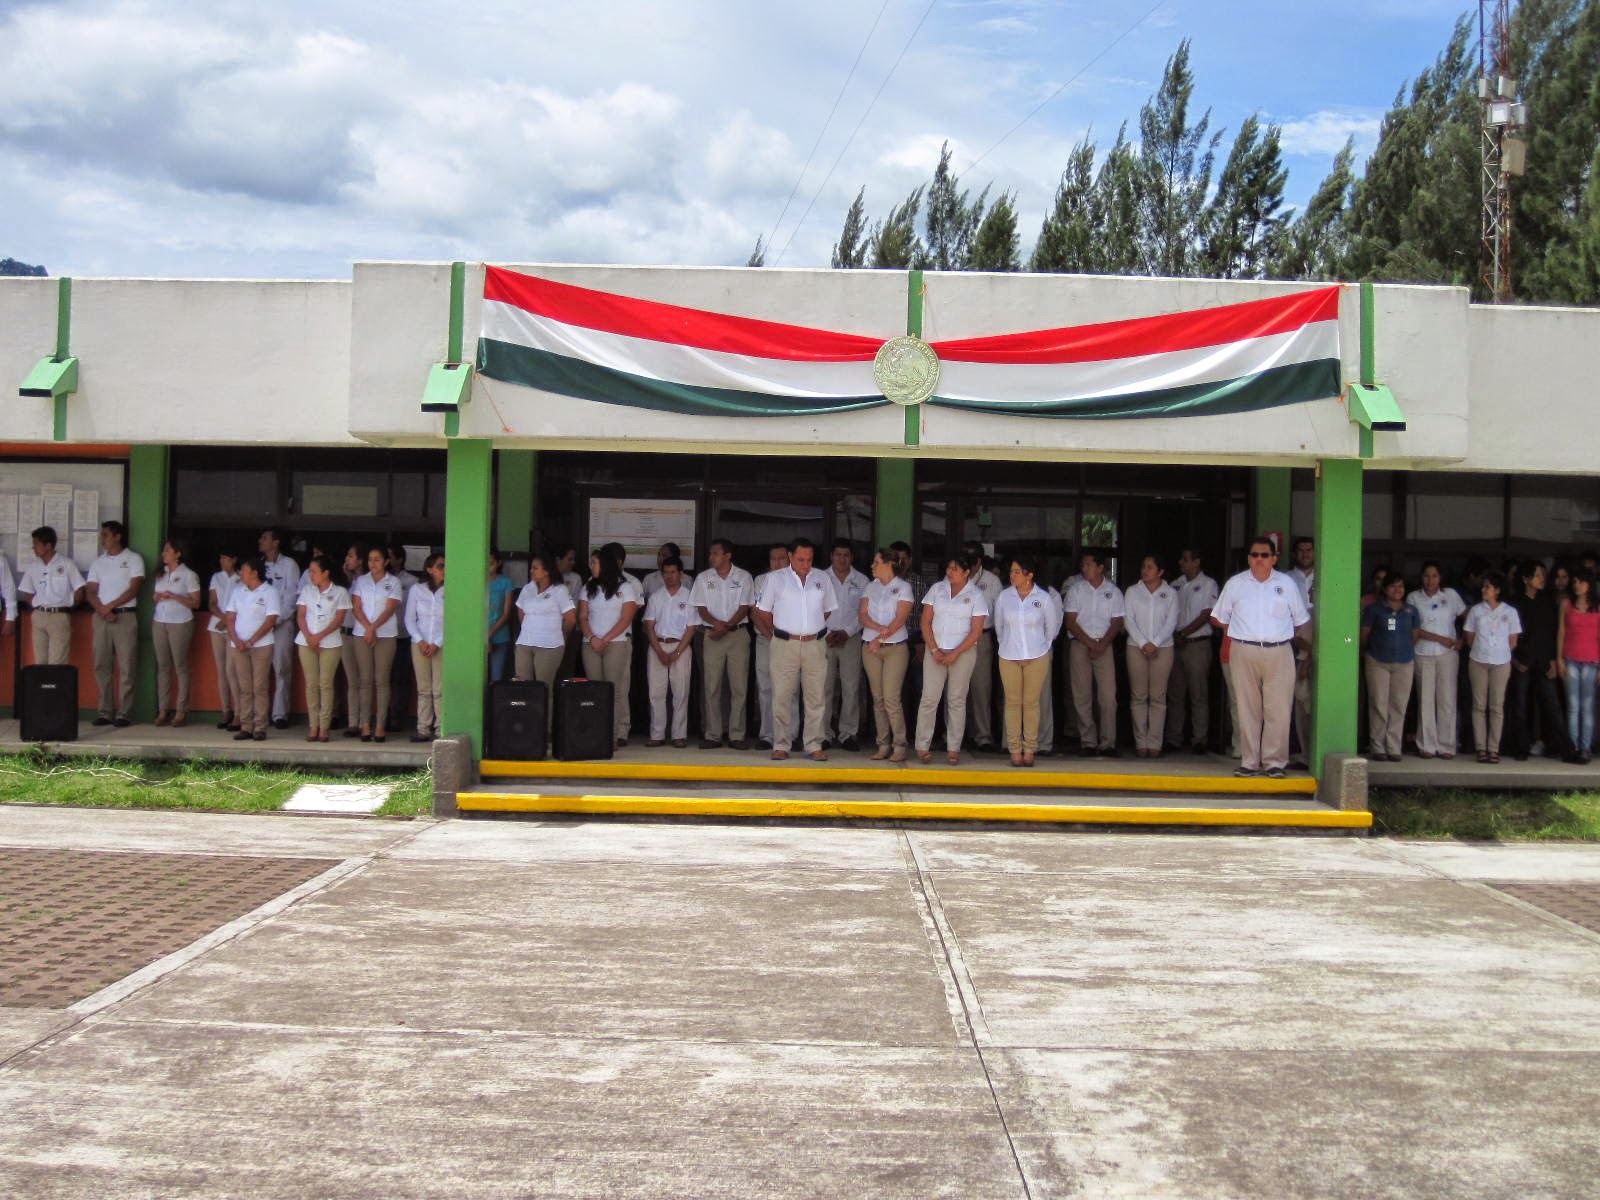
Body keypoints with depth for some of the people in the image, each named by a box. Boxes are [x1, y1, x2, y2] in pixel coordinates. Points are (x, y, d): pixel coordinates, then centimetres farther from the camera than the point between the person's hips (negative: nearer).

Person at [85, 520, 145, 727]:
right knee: (101, 665, 2)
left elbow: (134, 589, -6)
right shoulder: (98, 562, 17)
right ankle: (105, 712, 7)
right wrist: (102, 610, -8)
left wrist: (110, 606, -12)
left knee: (126, 667, -6)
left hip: (125, 616, -5)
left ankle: (124, 713, -6)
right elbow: (90, 592, 9)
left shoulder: (133, 559, 3)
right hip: (101, 617, 5)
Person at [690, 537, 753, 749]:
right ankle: (712, 735, 3)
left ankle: (736, 735, 1)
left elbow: (744, 608, -1)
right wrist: (717, 623, -14)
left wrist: (727, 626, -14)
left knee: (739, 686, -3)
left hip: (738, 634, -1)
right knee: (712, 686, -1)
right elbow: (701, 609, 4)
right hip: (712, 636, 1)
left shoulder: (744, 577, 4)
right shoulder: (703, 578, 9)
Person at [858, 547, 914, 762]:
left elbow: (900, 619, -8)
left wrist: (880, 638, -14)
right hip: (870, 647, 5)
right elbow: (862, 615, 3)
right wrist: (880, 628, -15)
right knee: (878, 698, 4)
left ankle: (899, 746, -5)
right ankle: (883, 745, 8)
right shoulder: (870, 587, 14)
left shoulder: (903, 587, 1)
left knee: (891, 698, -11)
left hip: (895, 648, -5)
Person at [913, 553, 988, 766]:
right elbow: (926, 622, 5)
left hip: (963, 652, -1)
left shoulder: (975, 595, 0)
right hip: (935, 650, 1)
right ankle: (922, 746, 3)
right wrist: (934, 650, -6)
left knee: (957, 700, 3)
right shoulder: (937, 589, 6)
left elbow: (976, 631, -4)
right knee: (929, 698, -4)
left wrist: (954, 654, -11)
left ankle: (953, 749, 10)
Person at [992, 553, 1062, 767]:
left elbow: (1052, 627, 10)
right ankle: (1015, 750, 11)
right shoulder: (1003, 597, 0)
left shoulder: (1044, 598, -4)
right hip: (1008, 657, 1)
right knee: (1013, 703, 4)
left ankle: (1029, 749, 12)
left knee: (1031, 703, 3)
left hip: (1037, 657, -1)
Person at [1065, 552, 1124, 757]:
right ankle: (1088, 742, 5)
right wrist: (1090, 644, -8)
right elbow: (1071, 623, 0)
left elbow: (1116, 623, 5)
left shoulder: (1113, 591, 6)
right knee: (1082, 696, -1)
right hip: (1079, 645, 0)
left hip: (1104, 646, 0)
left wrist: (1102, 645, -8)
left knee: (1108, 696, -7)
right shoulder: (1075, 590, 5)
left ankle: (1108, 743, -3)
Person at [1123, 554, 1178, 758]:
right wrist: (1143, 644, -10)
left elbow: (1171, 622, 0)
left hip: (1163, 648, -1)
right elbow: (1129, 620, 1)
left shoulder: (1170, 594, 8)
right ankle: (1140, 743, 3)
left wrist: (1155, 644, -12)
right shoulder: (1132, 592, 9)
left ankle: (1154, 743, -1)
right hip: (1136, 647, 1)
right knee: (1138, 696, 0)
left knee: (1158, 697, -2)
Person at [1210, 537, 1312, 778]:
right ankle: (1249, 761, 7)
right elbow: (1219, 618, 16)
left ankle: (1274, 762, 2)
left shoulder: (1287, 584, 10)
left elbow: (1301, 621, 17)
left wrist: (1288, 637, 9)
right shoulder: (1235, 584, 9)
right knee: (1247, 710, 2)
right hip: (1244, 652, 0)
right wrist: (1241, 632, 11)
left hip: (1279, 652, 0)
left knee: (1278, 710, -4)